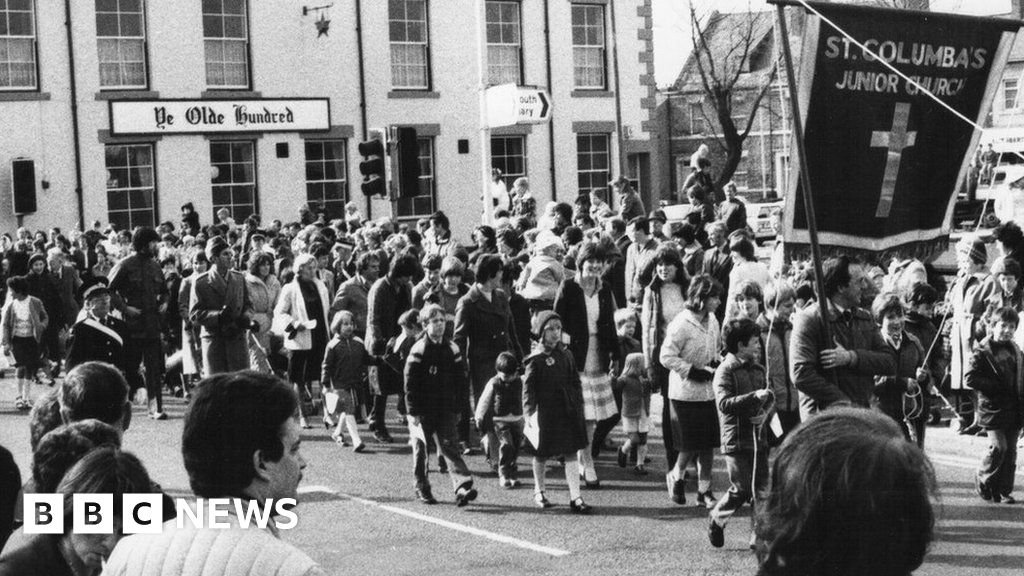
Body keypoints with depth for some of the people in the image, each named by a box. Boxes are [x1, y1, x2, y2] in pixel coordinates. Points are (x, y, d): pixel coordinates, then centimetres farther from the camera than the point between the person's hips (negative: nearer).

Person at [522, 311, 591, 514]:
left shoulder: (565, 355, 7)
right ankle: (539, 492, 31)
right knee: (542, 454, 11)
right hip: (545, 412, -4)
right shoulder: (536, 359, -8)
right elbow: (528, 388, -9)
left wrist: (578, 404, 10)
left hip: (568, 411, 4)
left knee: (571, 453, -1)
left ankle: (575, 497, -2)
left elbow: (575, 382, 15)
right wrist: (529, 413, -16)